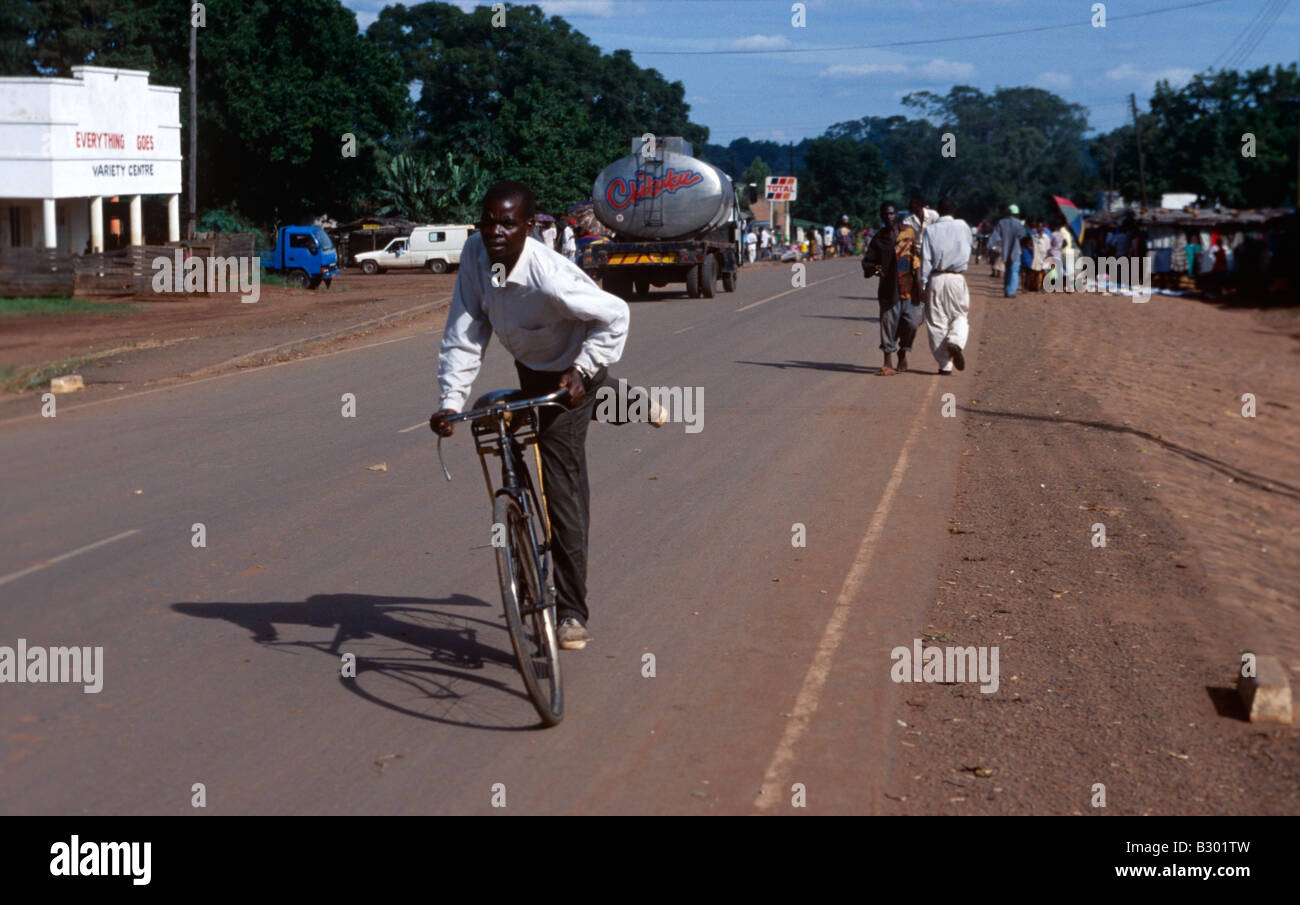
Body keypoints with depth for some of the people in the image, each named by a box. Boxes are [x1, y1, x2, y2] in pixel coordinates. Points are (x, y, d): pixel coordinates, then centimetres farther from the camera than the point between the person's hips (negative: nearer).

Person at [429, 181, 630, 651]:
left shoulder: (550, 276, -36)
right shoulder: (476, 253, -19)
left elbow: (615, 315, -24)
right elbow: (464, 333, -16)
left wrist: (581, 370, -31)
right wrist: (451, 400, -23)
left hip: (567, 377, -6)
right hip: (528, 370, 7)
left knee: (561, 487, -9)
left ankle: (571, 613, -5)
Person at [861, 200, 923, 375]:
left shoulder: (909, 232, 8)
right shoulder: (878, 238, 8)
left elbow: (917, 254, 14)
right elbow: (867, 261, 10)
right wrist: (873, 269, -12)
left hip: (909, 287, 0)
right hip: (889, 288, 0)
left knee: (911, 321, -4)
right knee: (888, 322, -4)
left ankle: (903, 351, 23)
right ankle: (888, 362, -2)